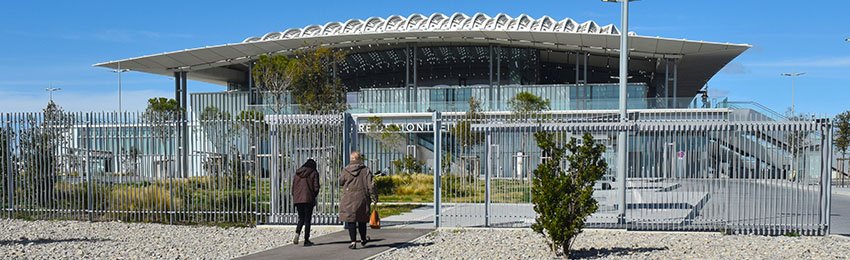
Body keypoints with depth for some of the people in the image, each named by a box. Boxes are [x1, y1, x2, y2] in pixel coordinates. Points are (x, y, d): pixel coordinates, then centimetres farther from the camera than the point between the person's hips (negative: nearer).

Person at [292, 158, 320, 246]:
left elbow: (293, 186, 10)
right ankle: (306, 240, 5)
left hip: (297, 199, 4)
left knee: (301, 218, 16)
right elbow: (316, 187, -5)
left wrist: (294, 197, 16)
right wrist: (314, 196, 11)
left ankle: (297, 233, -10)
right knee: (307, 219, 4)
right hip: (308, 199, -4)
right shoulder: (314, 173, -1)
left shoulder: (297, 173, 11)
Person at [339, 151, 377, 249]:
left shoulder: (345, 170, -3)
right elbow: (371, 185, -6)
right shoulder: (366, 170, -4)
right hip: (362, 199, 1)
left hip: (348, 199, -1)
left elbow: (340, 182, 8)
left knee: (351, 220, 2)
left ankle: (353, 242, -5)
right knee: (362, 220, 15)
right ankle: (363, 239, 31)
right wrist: (375, 197, 0)